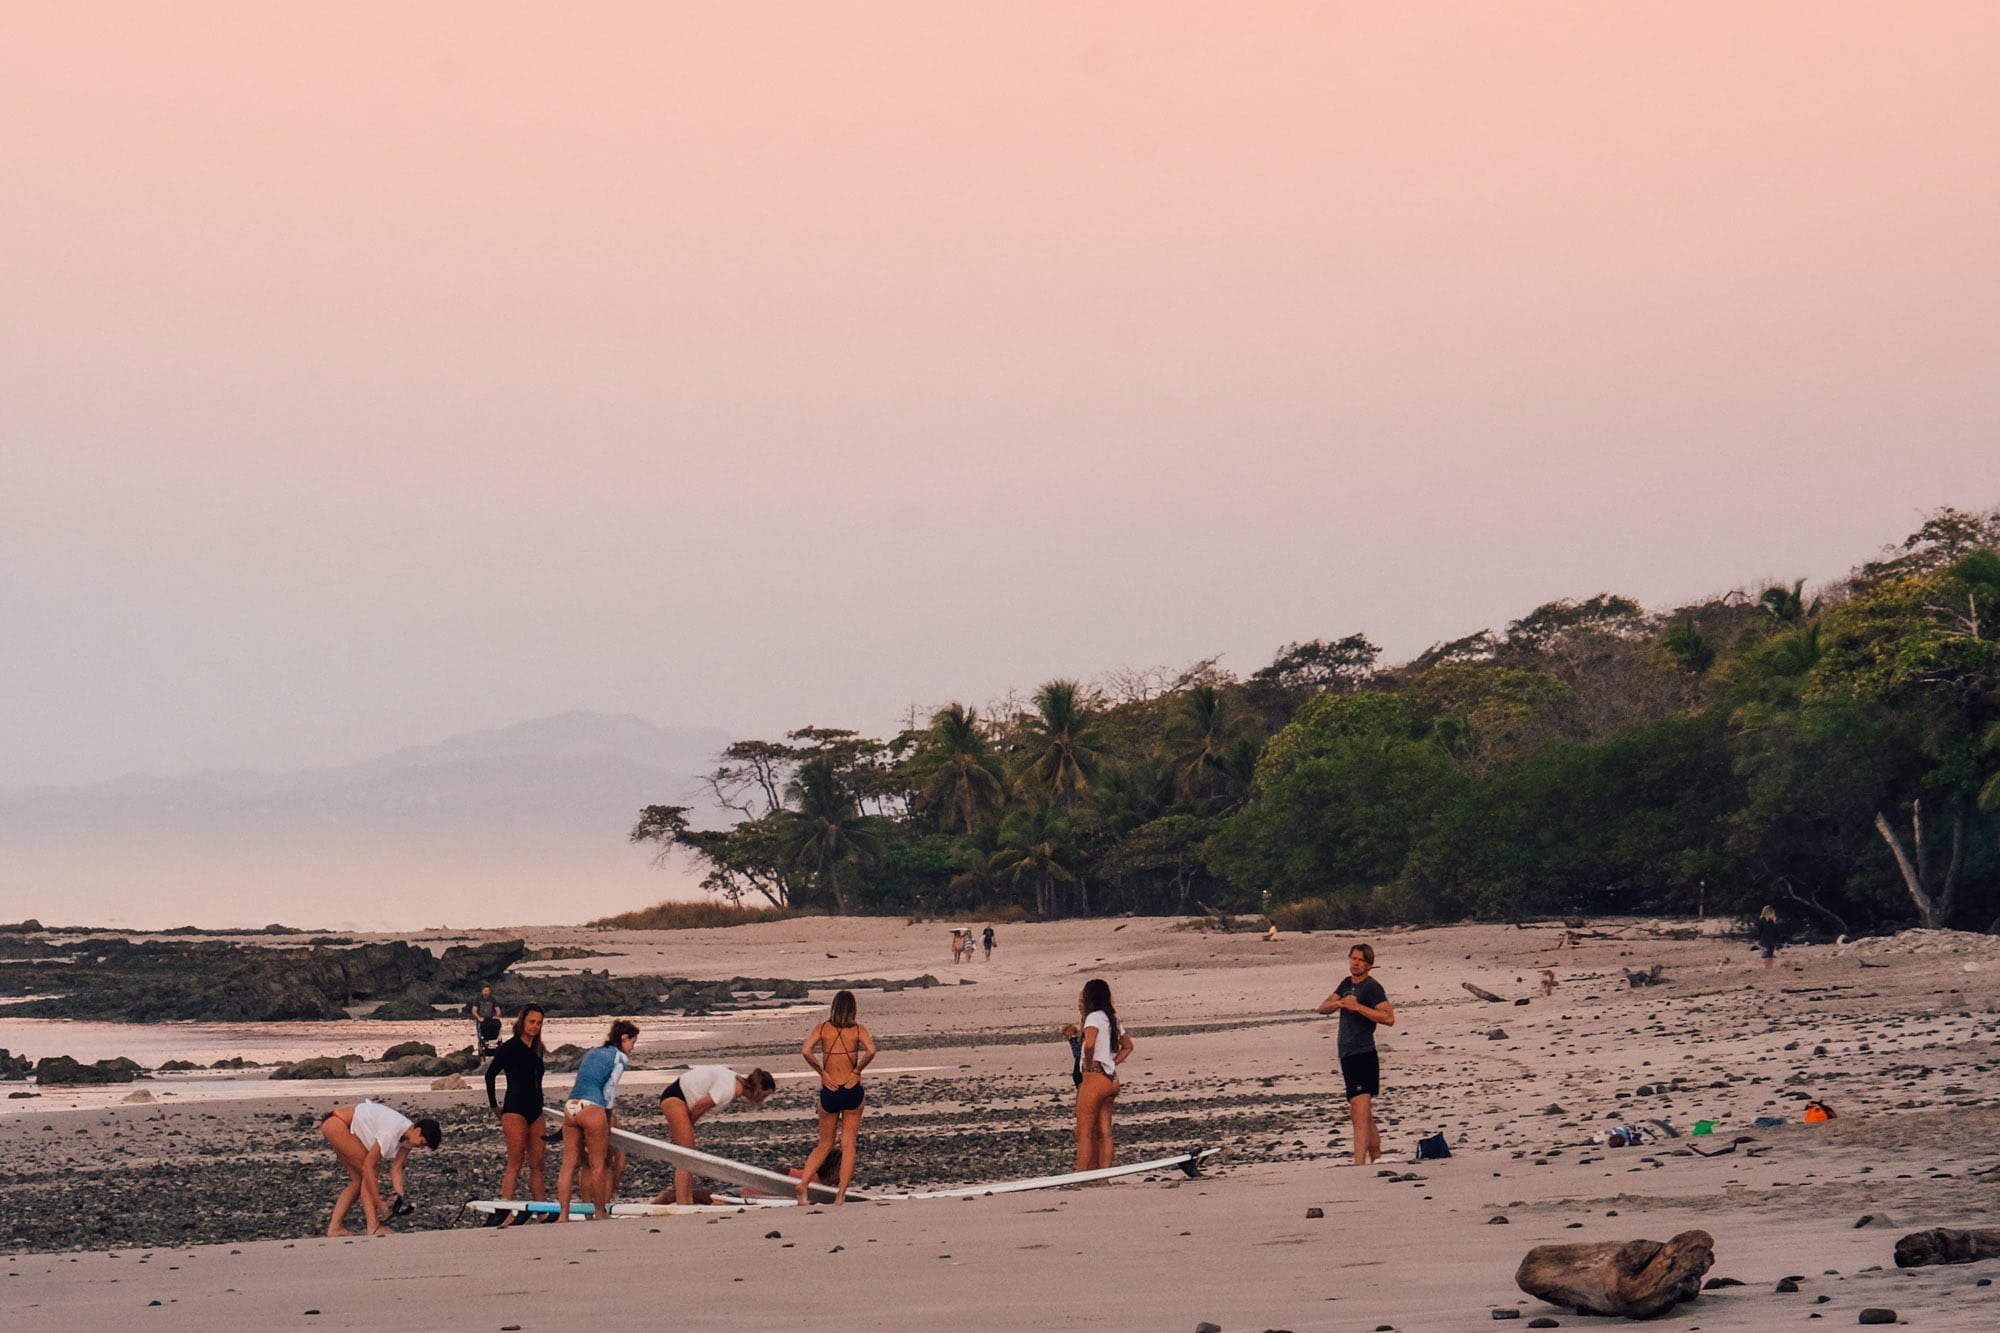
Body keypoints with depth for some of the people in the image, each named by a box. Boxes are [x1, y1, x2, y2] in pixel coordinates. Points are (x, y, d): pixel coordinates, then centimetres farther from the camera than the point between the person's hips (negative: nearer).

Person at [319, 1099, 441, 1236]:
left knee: (358, 1180, 6)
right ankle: (373, 1227, -15)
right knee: (366, 1173, -13)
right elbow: (368, 1166, -26)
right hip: (335, 1123, -10)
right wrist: (380, 1205, -22)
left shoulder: (409, 1134, -4)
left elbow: (396, 1168, -1)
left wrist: (399, 1196, -13)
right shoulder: (391, 1132, -30)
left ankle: (335, 1227, 8)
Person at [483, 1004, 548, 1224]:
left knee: (538, 1162, 4)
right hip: (515, 1111, -7)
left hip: (535, 1112, 7)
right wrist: (494, 1106, -1)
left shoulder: (537, 1050, 13)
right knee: (515, 1163, -9)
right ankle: (507, 1213, -10)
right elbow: (490, 1075, -5)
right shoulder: (510, 1047, -6)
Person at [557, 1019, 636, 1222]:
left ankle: (563, 1213, -2)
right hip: (592, 1109, -6)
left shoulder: (592, 1054, 25)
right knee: (598, 1165, 4)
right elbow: (609, 1091, 2)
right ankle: (599, 1213, 8)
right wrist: (609, 1117, 16)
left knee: (569, 1163, 4)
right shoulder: (620, 1057, 6)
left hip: (570, 1108, 6)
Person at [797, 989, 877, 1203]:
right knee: (848, 1145, 7)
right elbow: (871, 1050, -20)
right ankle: (841, 1194, 1)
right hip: (852, 1090, -1)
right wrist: (857, 1071, -7)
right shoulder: (857, 1029, -2)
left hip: (829, 1091, 1)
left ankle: (803, 1182, -2)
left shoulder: (823, 1029, 1)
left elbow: (806, 1051, -15)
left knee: (825, 1145, 16)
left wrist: (822, 1072, -5)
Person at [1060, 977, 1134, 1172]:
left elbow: (1089, 1044, -29)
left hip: (1094, 1078, -9)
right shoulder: (1111, 1019, 15)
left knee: (1084, 1133, -5)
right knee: (1104, 1133, 8)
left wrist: (1089, 1066, -13)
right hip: (1111, 1079, 9)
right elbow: (1127, 1046, 27)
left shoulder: (1094, 1017, -10)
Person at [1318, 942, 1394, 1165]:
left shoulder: (1372, 987, -9)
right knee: (1365, 1116, 16)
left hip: (1363, 1056, -9)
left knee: (1361, 1115, -17)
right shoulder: (1347, 983, 16)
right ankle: (1377, 1160, 24)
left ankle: (1359, 1163, -23)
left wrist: (1357, 1007, -23)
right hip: (1347, 1055, 9)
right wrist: (1339, 1003, -6)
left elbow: (1389, 1018, -19)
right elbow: (1323, 1008, 15)